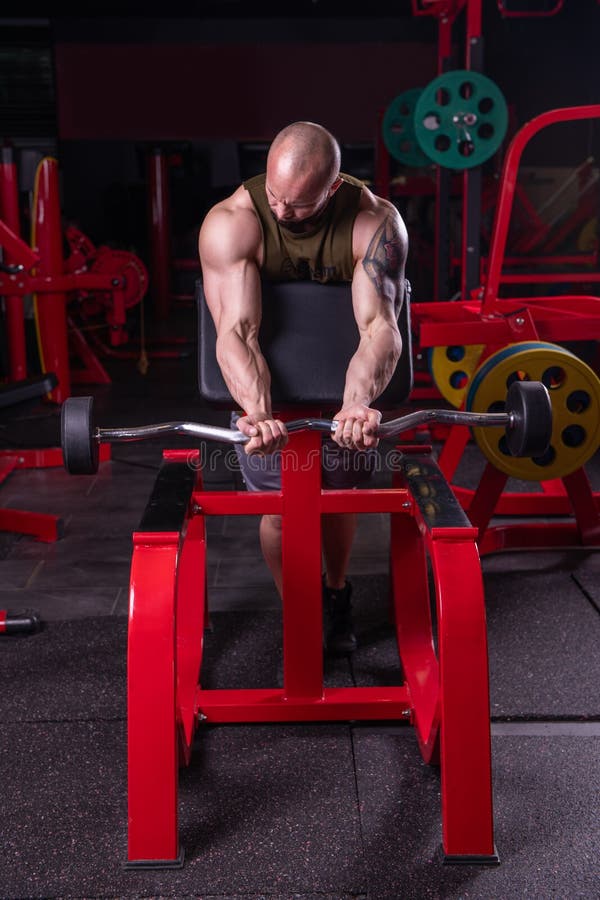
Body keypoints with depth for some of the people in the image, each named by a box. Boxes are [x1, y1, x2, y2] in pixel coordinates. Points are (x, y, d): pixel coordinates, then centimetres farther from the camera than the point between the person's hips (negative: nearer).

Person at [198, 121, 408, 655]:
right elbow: (237, 331, -38)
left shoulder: (376, 223, -27)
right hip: (263, 386, -1)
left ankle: (337, 592, 40)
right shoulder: (231, 223, -29)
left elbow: (380, 326, -36)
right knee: (280, 508, -1)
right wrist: (257, 409, -57)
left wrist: (357, 403, -56)